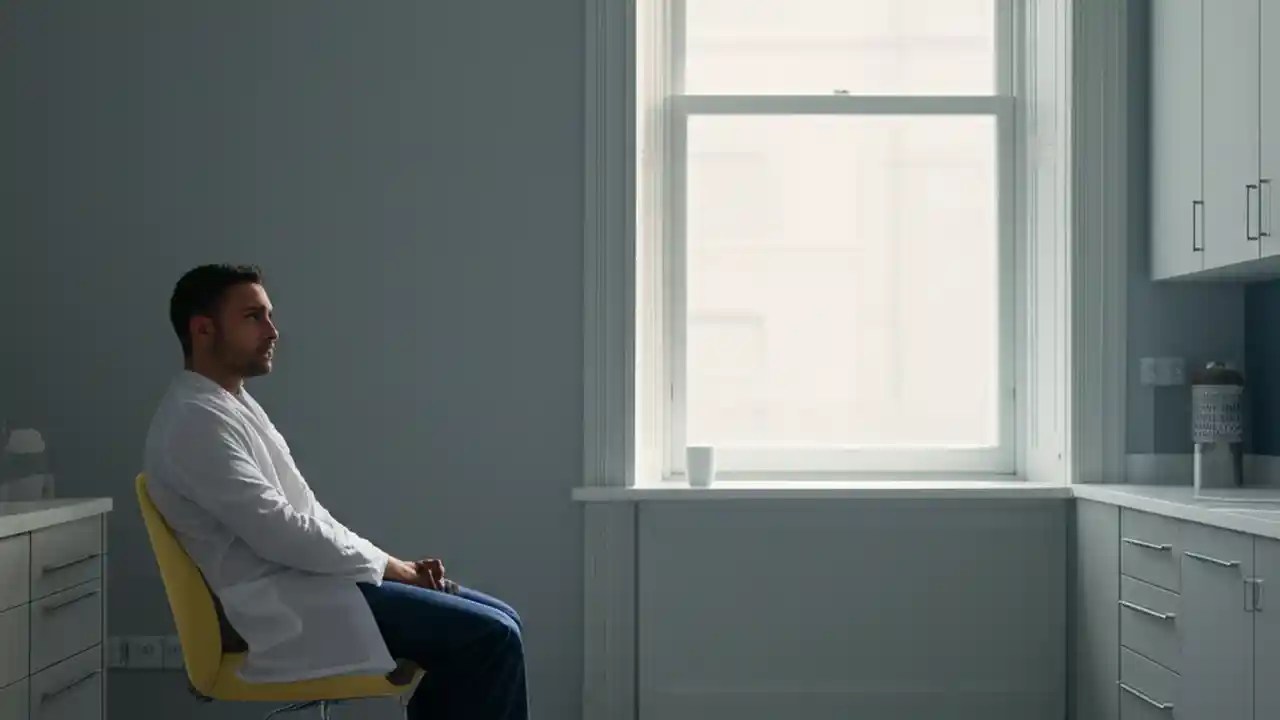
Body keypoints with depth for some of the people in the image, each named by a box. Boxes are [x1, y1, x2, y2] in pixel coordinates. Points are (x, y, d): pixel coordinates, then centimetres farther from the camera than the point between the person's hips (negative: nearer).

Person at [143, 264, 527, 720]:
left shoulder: (237, 406, 18)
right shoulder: (195, 420, -14)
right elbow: (277, 532, -20)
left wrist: (390, 564, 5)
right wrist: (385, 563, -9)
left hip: (309, 581, 10)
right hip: (289, 607, -10)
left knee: (498, 622, 3)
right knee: (490, 637, -16)